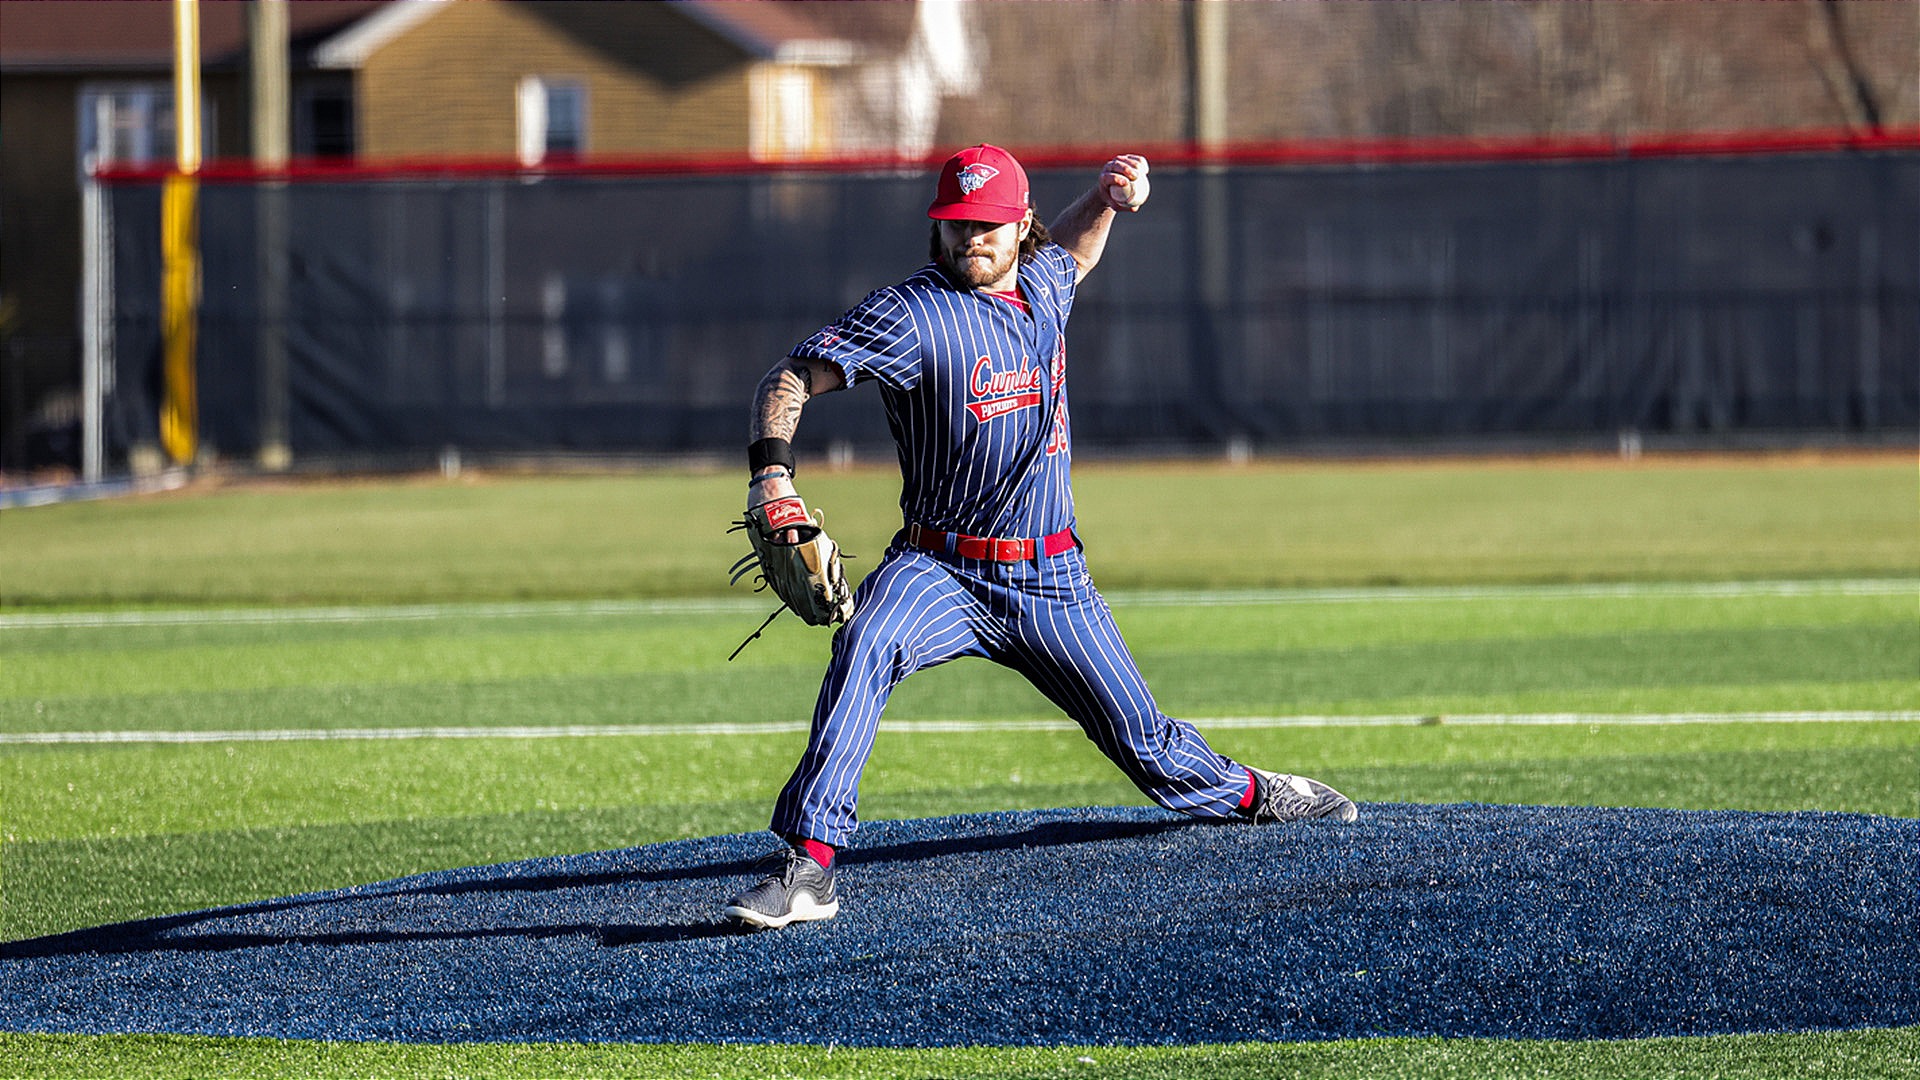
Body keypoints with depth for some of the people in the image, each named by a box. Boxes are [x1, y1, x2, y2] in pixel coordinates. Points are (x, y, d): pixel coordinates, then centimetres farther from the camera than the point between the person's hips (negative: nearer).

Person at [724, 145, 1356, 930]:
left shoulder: (1044, 286, 4)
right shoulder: (913, 314, -14)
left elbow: (1071, 251, 30)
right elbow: (793, 378, -21)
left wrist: (1107, 200, 10)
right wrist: (770, 467, -38)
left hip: (1051, 581, 4)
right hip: (941, 571, -4)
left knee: (1151, 749, 12)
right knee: (866, 645, -36)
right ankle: (808, 864, -39)